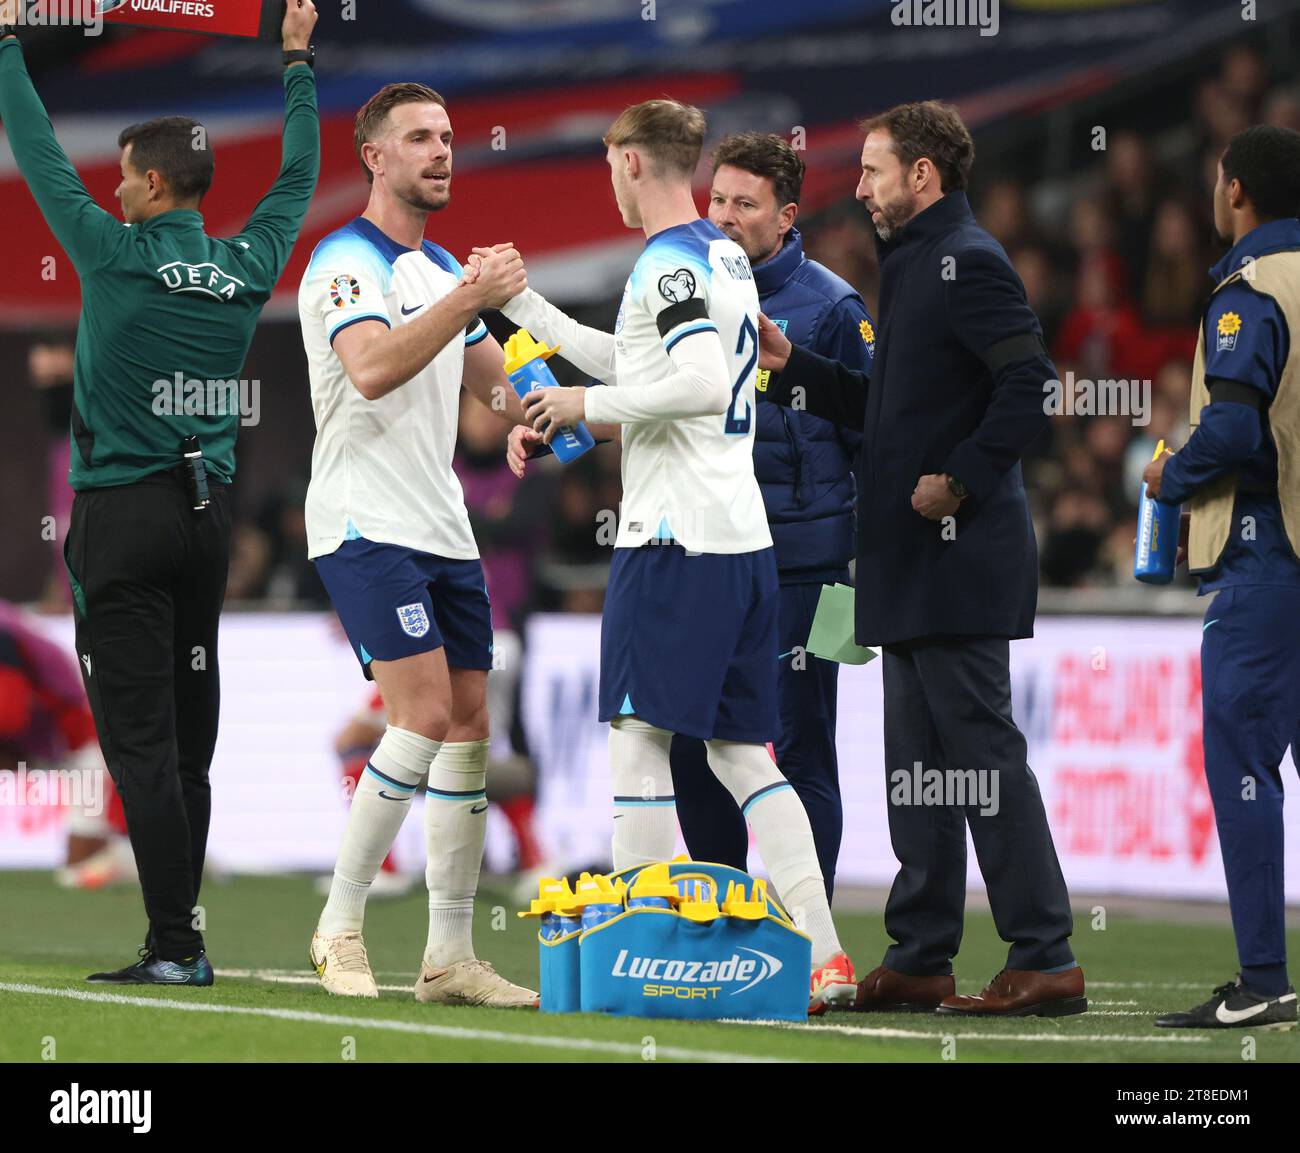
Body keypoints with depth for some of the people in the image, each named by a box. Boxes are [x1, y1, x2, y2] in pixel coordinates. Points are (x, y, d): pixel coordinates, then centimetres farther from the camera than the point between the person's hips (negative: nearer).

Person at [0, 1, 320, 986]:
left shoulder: (119, 259, -10)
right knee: (188, 740, 10)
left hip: (125, 517, -6)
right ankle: (177, 941, 14)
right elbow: (298, 178, 21)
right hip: (209, 516, 6)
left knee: (143, 741, -7)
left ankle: (176, 946, -13)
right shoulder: (250, 269, 3)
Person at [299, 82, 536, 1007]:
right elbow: (371, 370, -26)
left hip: (444, 530, 8)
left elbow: (497, 384, 24)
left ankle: (450, 956, 6)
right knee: (424, 718, -17)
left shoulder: (444, 269, 18)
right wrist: (470, 299, -31)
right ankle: (341, 929, -6)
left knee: (468, 725, 3)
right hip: (367, 526, -8)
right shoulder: (348, 262, -9)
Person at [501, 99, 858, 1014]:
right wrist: (523, 304, 35)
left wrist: (586, 406, -13)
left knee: (638, 742, -5)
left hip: (675, 538, -9)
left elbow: (701, 383, -25)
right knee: (742, 753, 9)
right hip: (744, 537, 9)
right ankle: (822, 956, 2)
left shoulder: (671, 263, -11)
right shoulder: (727, 257, 18)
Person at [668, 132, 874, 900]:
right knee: (694, 749, 6)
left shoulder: (830, 306, -4)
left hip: (799, 561, -5)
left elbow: (872, 438, -2)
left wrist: (869, 565, -6)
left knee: (802, 749, 0)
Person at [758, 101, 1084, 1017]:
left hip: (960, 558, -10)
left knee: (980, 750, -10)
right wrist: (791, 365, 17)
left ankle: (1046, 962, -8)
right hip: (915, 564, 10)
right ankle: (919, 962, 16)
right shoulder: (918, 264, 19)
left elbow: (1030, 384, -22)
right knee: (919, 762, 11)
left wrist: (959, 478, -20)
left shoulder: (967, 262, -12)